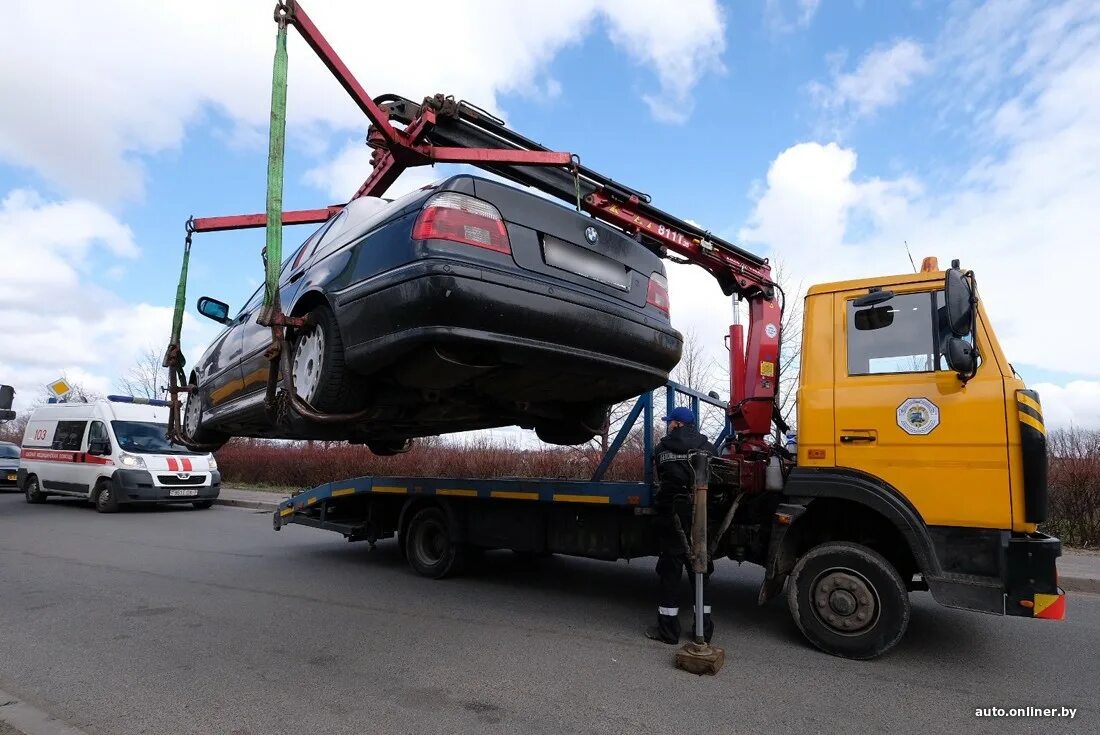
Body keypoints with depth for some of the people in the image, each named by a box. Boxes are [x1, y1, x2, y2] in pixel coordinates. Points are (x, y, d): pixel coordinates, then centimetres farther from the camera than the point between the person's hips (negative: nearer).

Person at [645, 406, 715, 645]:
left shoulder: (662, 449, -3)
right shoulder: (707, 447, 2)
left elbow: (660, 481, 4)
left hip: (672, 517, -2)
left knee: (670, 571, 5)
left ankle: (668, 629, 10)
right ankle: (704, 629, 20)